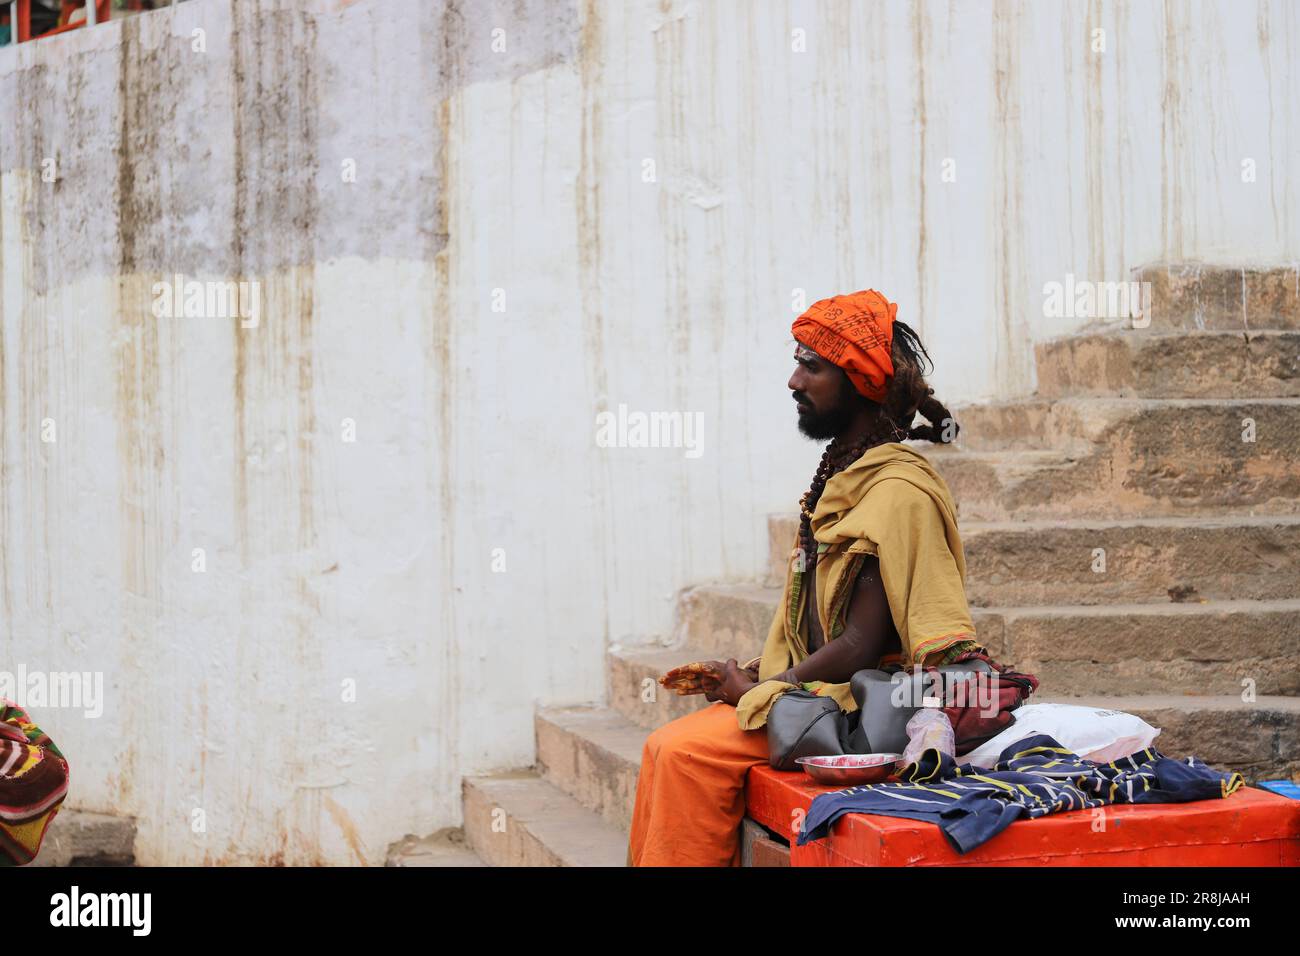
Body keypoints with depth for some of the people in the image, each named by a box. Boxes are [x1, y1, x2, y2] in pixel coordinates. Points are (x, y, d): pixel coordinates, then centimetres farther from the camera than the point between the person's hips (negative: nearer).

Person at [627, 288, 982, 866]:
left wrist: (758, 687, -10)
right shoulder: (841, 477, 13)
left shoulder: (898, 492, -17)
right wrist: (753, 675, 5)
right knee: (665, 747, -3)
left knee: (687, 753, -20)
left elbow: (860, 646, -21)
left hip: (859, 707, -9)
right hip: (815, 688, 9)